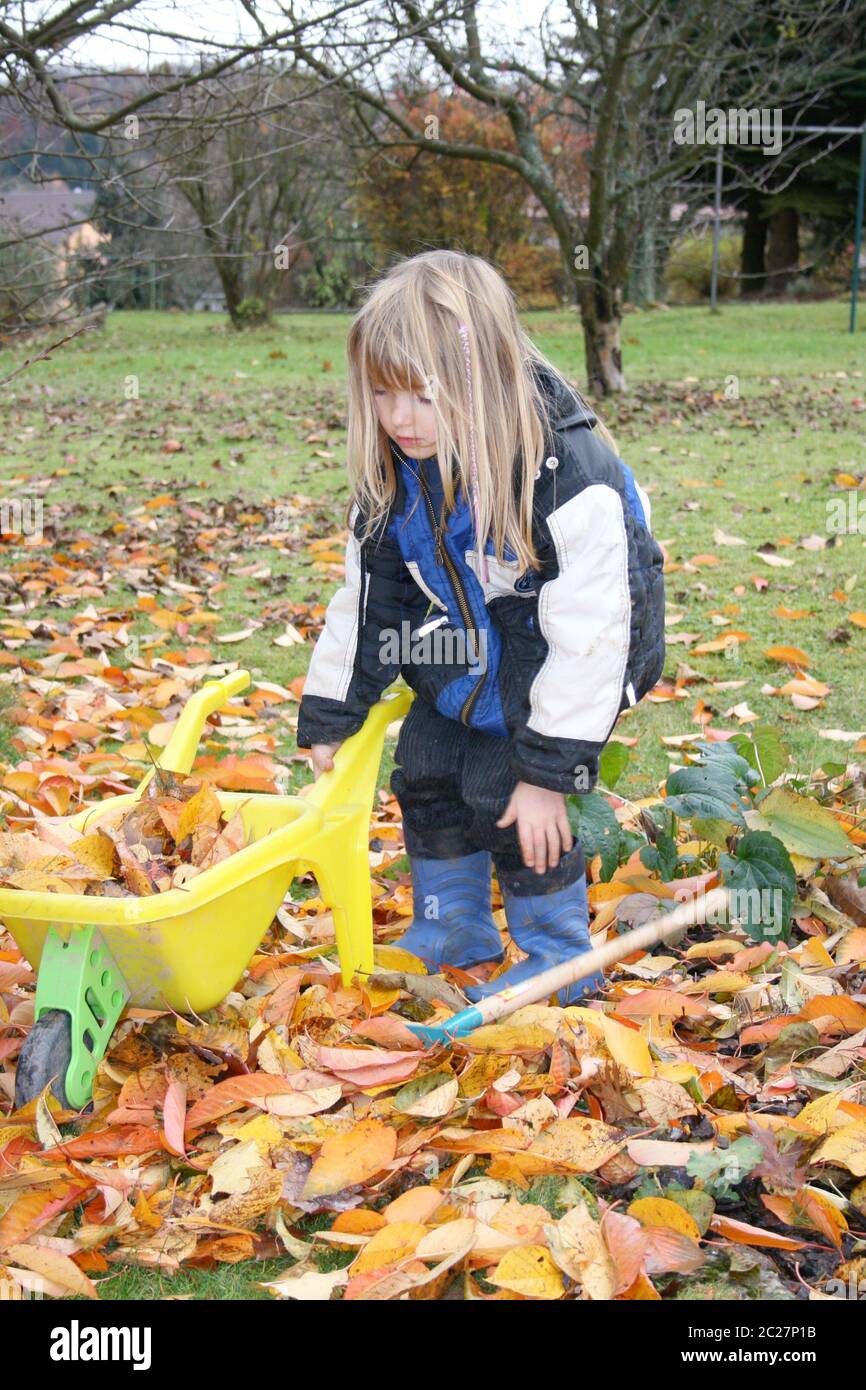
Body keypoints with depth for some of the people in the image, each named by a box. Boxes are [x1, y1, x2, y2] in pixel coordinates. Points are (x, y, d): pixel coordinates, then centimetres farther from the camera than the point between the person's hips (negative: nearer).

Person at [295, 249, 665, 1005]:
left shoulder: (573, 476, -34)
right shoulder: (395, 474, -13)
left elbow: (587, 633, -30)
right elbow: (366, 597, 0)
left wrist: (550, 767, -28)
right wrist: (329, 717, 2)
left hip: (559, 677, -7)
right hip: (468, 664, 7)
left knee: (510, 794, -12)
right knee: (425, 773, 9)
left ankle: (560, 957, 10)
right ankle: (453, 929, 31)